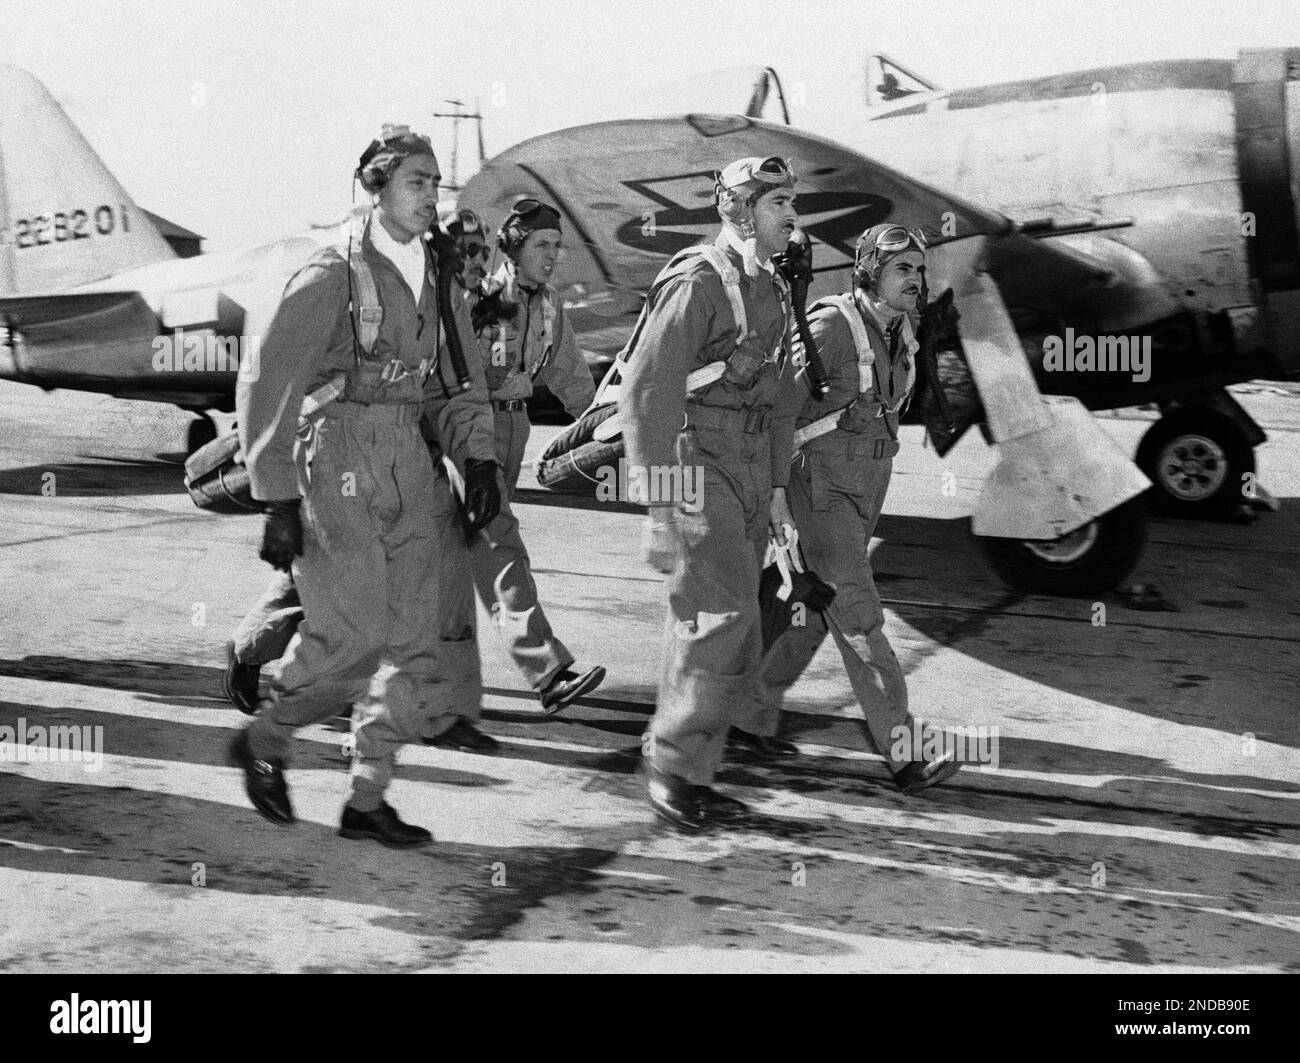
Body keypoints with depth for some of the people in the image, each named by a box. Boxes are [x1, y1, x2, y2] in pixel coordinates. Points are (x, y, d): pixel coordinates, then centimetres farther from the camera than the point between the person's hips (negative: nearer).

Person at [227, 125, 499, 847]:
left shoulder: (439, 280, 13)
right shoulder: (332, 278, -6)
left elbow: (460, 385, 18)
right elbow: (267, 388, -8)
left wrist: (480, 461, 1)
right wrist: (279, 502, -12)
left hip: (418, 476, 7)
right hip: (343, 470, -6)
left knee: (438, 642, 1)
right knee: (352, 639, -11)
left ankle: (366, 799, 13)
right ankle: (264, 740, 18)